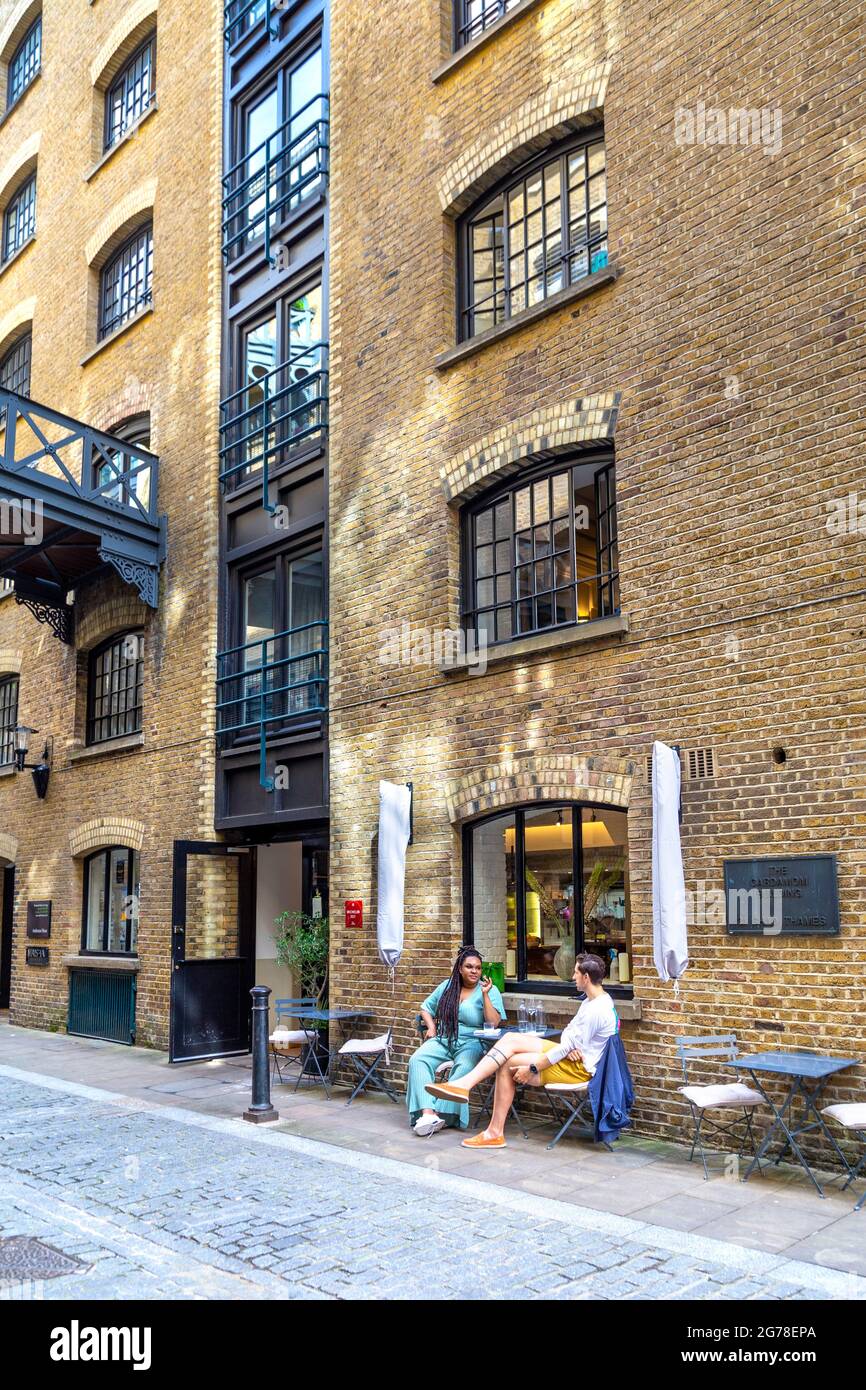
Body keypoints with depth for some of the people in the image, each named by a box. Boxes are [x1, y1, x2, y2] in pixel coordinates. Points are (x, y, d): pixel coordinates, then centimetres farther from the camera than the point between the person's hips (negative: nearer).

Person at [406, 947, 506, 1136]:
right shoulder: (447, 986, 14)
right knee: (417, 1060, -25)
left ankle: (441, 1114, -34)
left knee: (464, 1068, -37)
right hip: (443, 1040, 4)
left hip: (471, 1042, -3)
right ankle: (427, 1113, -37)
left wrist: (485, 994, -15)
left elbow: (493, 1023, -9)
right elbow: (426, 1008, 25)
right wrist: (431, 1027, 7)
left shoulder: (490, 990, 3)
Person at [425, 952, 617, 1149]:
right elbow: (568, 1031, 14)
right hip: (569, 1055, 10)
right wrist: (569, 1048, -11)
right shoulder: (591, 1001, 11)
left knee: (508, 1065, -12)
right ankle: (463, 1084, -15)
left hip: (578, 1067, -10)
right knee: (510, 1039, -6)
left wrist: (532, 1068, -17)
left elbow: (569, 1045, -22)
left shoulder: (596, 1011, -22)